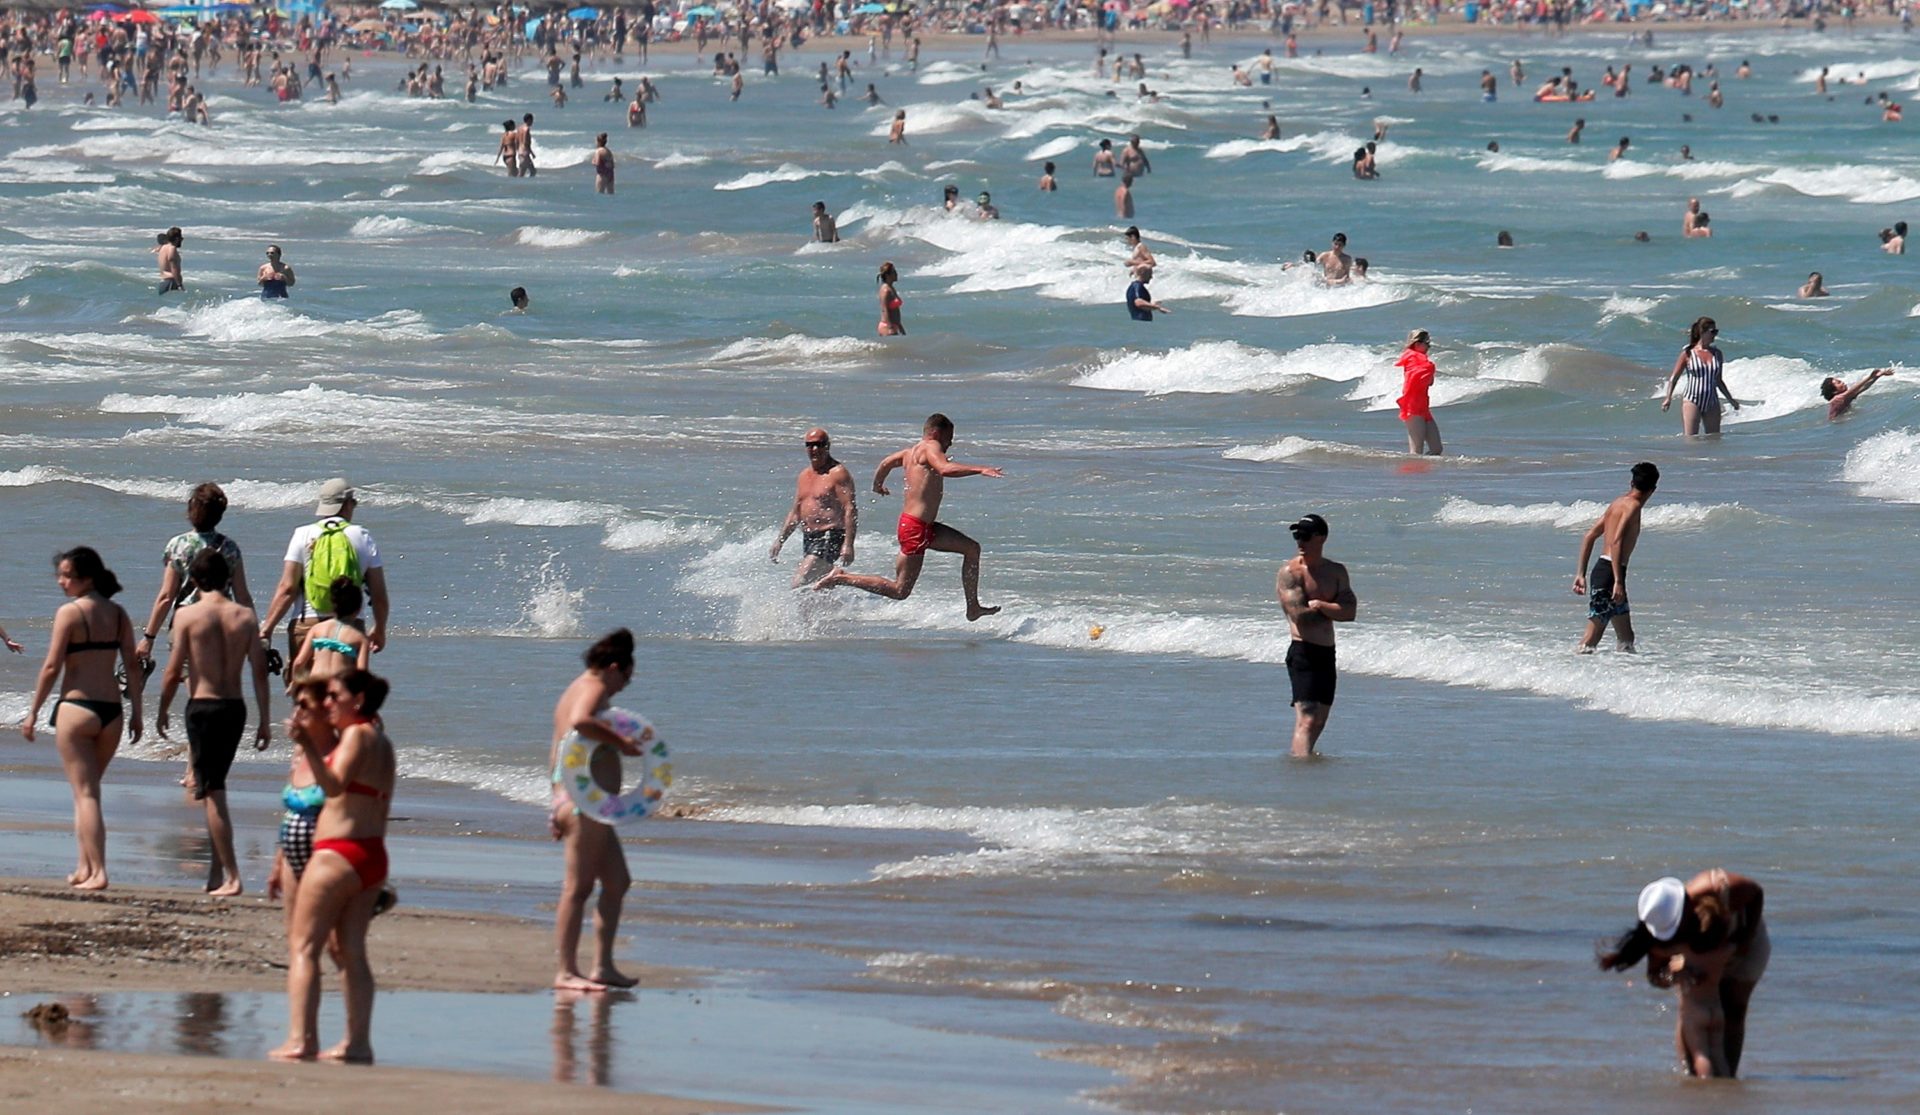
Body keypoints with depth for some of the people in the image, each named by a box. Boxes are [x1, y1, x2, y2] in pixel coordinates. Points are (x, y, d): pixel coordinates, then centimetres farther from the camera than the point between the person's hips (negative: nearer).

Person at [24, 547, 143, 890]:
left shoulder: (70, 612, -9)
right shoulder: (118, 615, 8)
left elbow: (52, 667, -9)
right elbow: (132, 666, 8)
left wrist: (33, 711, -3)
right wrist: (136, 712, 14)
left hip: (77, 708, -6)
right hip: (111, 709, 6)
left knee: (85, 793, -3)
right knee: (88, 790, 19)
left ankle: (97, 872, -10)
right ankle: (86, 867, 21)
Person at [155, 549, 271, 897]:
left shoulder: (188, 615, -7)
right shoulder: (245, 616, 3)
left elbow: (174, 672, -6)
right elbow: (259, 671, 3)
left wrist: (162, 711, 9)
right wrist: (264, 721, 9)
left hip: (203, 707, -4)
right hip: (235, 707, 4)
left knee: (212, 793, -2)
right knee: (215, 788, 18)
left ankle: (231, 877, -8)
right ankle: (216, 873, 21)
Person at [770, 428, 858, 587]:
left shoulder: (838, 473, -9)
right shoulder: (805, 475, 16)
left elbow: (850, 510, -16)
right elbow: (795, 512, 23)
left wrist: (848, 544, -25)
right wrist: (780, 540, 16)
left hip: (831, 537, -9)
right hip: (808, 538, 9)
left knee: (800, 583, -21)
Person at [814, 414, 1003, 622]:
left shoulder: (912, 451, 14)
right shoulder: (930, 447, -12)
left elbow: (887, 463, 32)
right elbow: (944, 469, -34)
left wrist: (878, 485, 52)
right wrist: (979, 470, -33)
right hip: (916, 528, -10)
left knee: (972, 548, 17)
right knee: (900, 591, -5)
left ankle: (973, 608, 22)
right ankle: (840, 578, -1)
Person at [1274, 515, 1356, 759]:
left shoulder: (1336, 572, 10)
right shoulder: (1290, 572, -7)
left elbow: (1350, 612, -1)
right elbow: (1299, 615, -18)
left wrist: (1319, 605, -12)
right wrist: (1332, 610, -4)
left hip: (1327, 653, 7)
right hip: (1303, 653, -7)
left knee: (1320, 720, 15)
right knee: (1306, 720, -17)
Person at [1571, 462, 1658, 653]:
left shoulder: (1618, 503, 16)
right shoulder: (1633, 506, -10)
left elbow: (1589, 536, 17)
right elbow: (1616, 542, -21)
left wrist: (1580, 574, 18)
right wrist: (1618, 582, -25)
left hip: (1601, 568, 9)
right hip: (1609, 573, -9)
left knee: (1626, 638, 14)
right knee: (1592, 637, -10)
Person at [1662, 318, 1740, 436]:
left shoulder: (1717, 354, 10)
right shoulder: (1688, 353, -2)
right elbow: (1674, 378, 0)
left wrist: (1731, 399, 23)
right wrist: (1668, 398, -13)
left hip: (1711, 404, 4)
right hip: (1692, 401, -4)